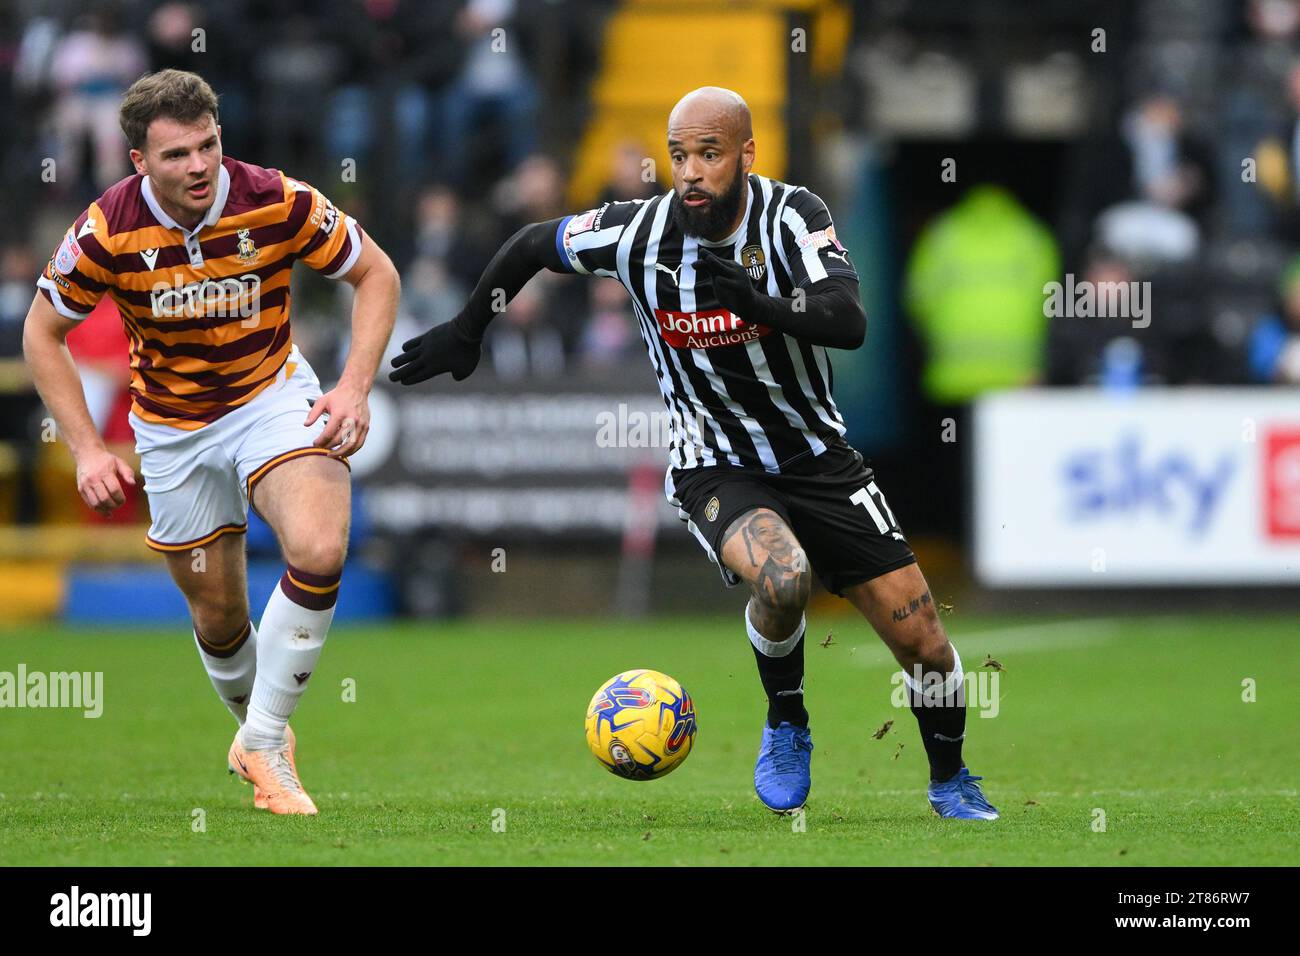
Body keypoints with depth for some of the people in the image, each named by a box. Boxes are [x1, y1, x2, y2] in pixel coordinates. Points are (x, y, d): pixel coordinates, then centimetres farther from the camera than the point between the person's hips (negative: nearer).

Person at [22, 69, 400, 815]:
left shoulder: (278, 203, -21)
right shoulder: (108, 233, -20)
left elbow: (376, 274, -6)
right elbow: (43, 333, -5)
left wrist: (356, 387, -18)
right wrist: (87, 449, -12)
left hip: (273, 394, -1)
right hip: (173, 427, 1)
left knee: (320, 552, -26)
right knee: (219, 616, 7)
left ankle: (265, 741, -11)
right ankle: (255, 724, 40)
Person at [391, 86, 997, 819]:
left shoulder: (793, 215, -16)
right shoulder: (640, 233, -14)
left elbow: (849, 323, -30)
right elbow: (532, 244, 5)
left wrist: (761, 303, -46)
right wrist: (466, 334, 13)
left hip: (819, 462, 1)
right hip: (716, 474, -1)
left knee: (921, 640, -1)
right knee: (783, 576, -34)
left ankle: (950, 780, 29)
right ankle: (787, 729, -4)